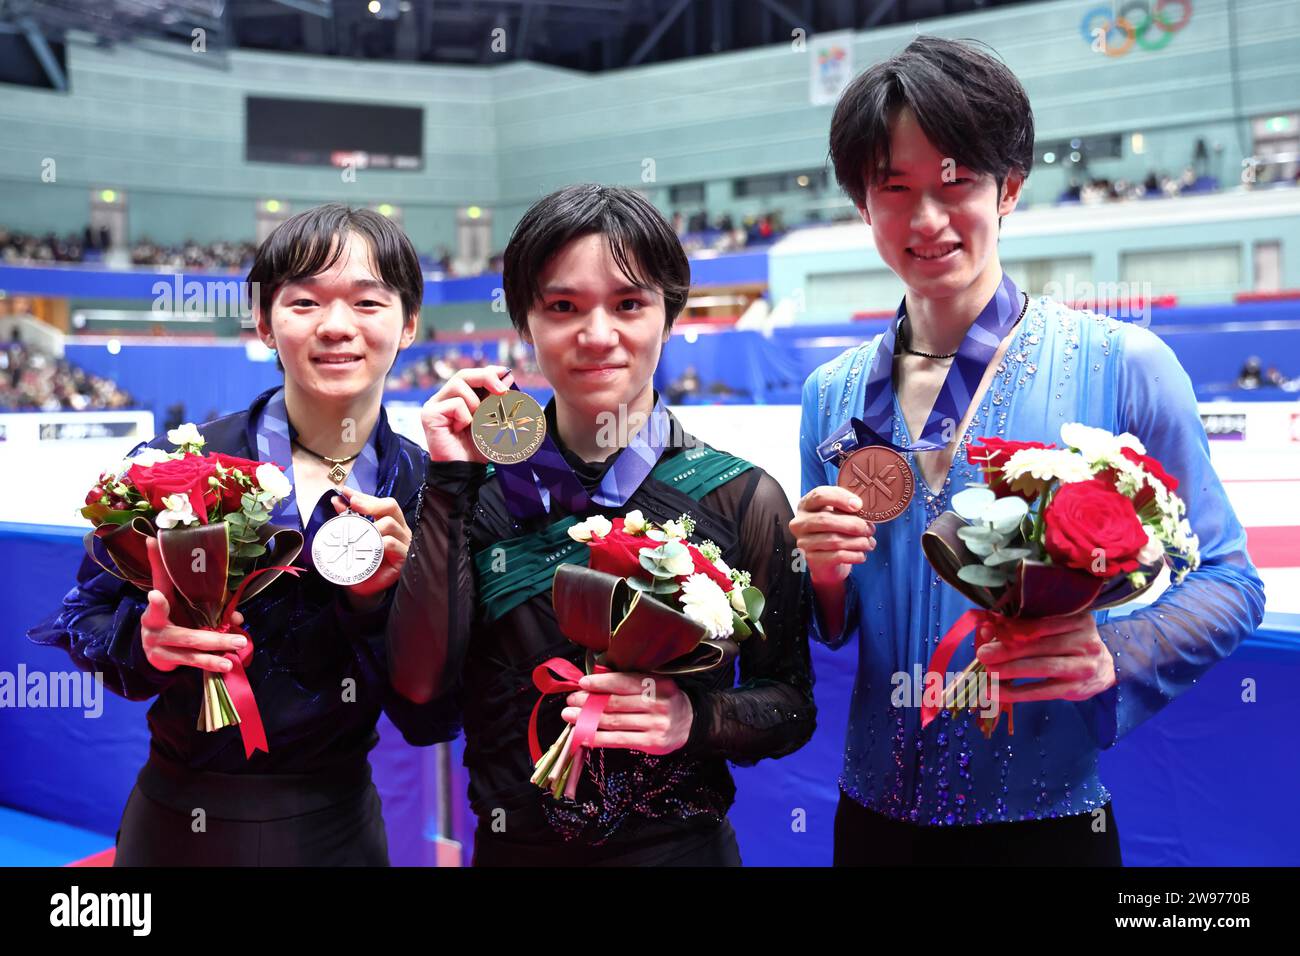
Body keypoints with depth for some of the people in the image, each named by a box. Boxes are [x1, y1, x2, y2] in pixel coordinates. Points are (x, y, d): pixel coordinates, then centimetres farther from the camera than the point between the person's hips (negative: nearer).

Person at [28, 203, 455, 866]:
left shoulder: (428, 489, -8)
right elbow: (85, 619, -2)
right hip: (178, 826, 0)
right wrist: (145, 640, -22)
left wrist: (380, 598, -22)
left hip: (334, 831, 1)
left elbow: (431, 721, -7)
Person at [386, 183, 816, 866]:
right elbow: (421, 681, -13)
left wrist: (696, 718, -23)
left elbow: (791, 704, -3)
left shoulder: (743, 496, -8)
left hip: (678, 843, -1)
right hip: (511, 844, 2)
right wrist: (449, 480, -16)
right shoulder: (481, 486, -5)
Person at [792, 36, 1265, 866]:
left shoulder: (1123, 366, -10)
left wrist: (1113, 659, -24)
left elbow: (1227, 584, -6)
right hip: (877, 817, 4)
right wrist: (824, 579, -11)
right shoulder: (835, 394, 1)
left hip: (1048, 820, -3)